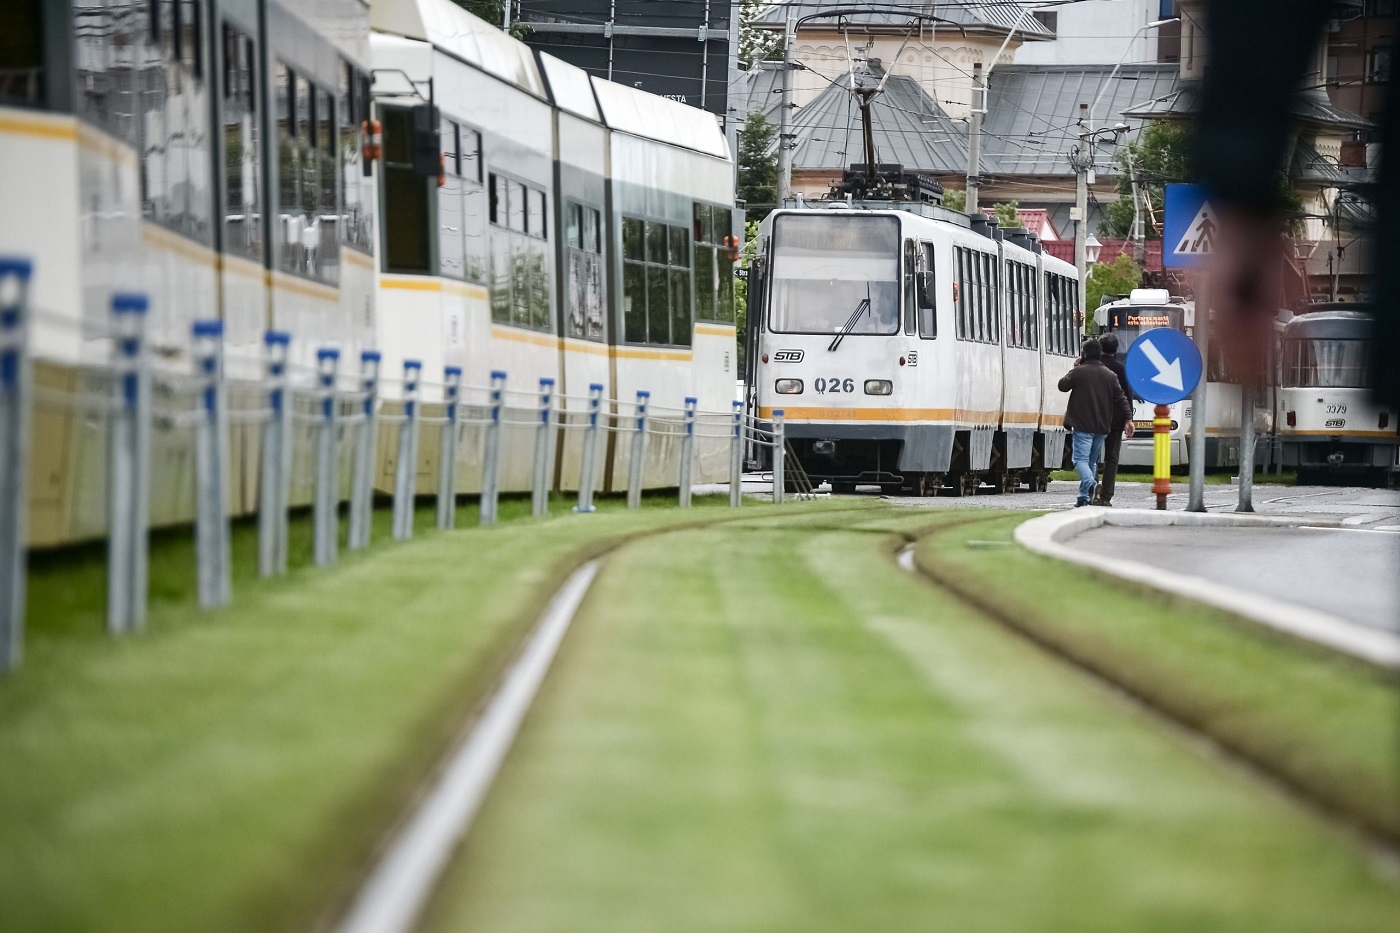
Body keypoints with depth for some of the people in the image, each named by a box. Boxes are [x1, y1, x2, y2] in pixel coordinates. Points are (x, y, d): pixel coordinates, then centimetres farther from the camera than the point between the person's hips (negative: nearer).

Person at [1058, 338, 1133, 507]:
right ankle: (1084, 496, 16)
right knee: (1092, 461, 14)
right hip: (1102, 426, 5)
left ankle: (1090, 484, -34)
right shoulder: (1110, 375, 8)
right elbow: (1121, 398, 3)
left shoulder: (1078, 372, -7)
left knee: (1081, 459, -7)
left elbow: (1062, 385, 7)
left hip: (1082, 425, -5)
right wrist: (1128, 419, 2)